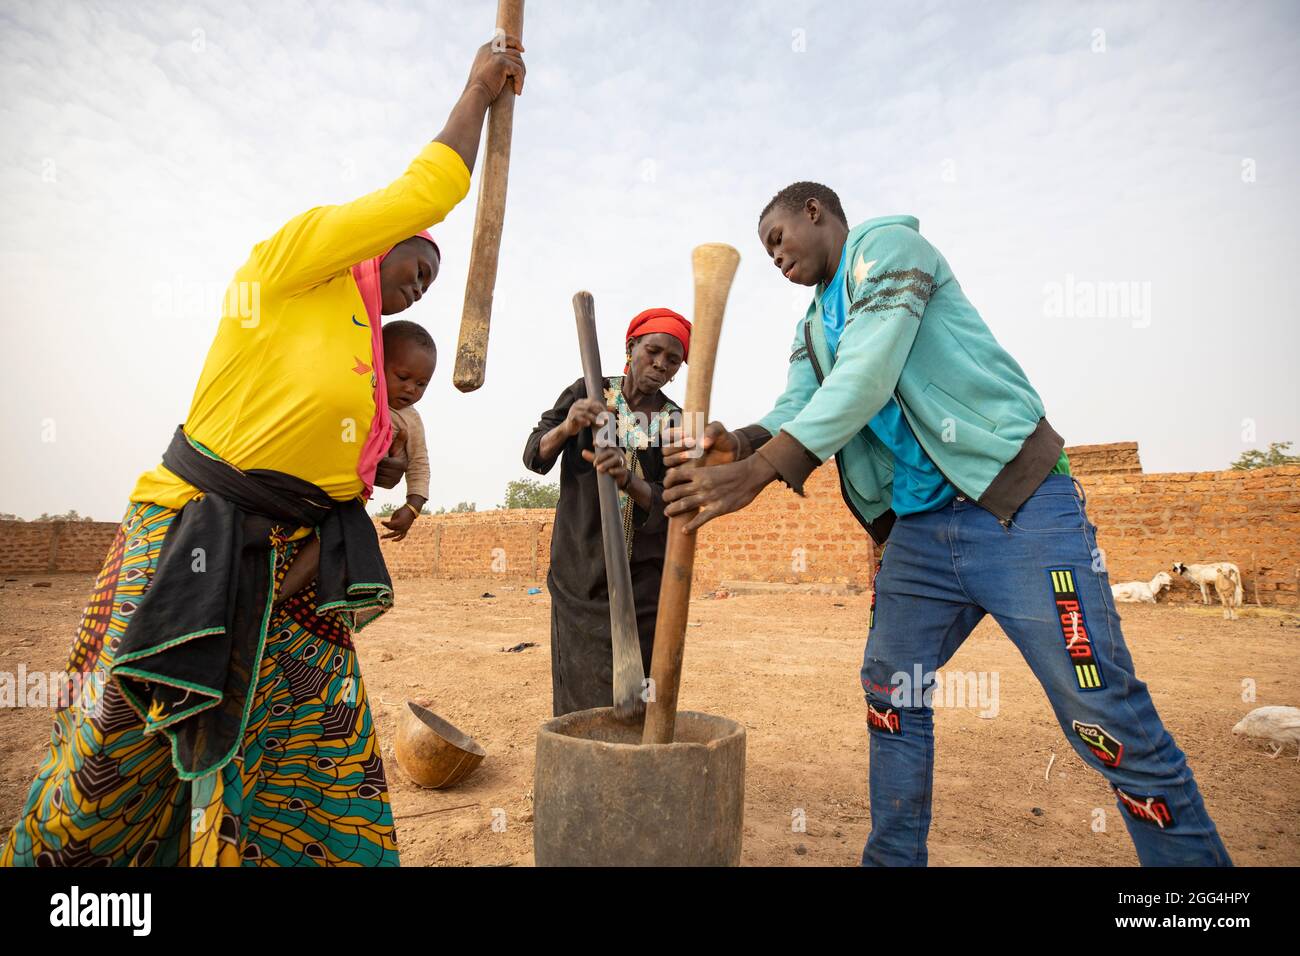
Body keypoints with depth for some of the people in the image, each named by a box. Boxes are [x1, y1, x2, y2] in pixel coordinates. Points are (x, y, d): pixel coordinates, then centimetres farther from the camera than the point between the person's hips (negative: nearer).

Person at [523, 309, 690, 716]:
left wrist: (628, 479, -29)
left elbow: (670, 506, -8)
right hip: (579, 573, 0)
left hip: (644, 580, 1)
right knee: (581, 699, 1)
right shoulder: (585, 394, 3)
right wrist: (566, 427, -25)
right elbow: (534, 457, -4)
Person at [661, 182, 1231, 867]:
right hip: (917, 533, 8)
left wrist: (754, 474, -27)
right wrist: (739, 444, -21)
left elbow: (867, 377, -20)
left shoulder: (887, 245, -4)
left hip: (1018, 508, -8)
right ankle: (892, 858, 25)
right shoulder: (812, 329, 20)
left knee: (1110, 726, -6)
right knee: (891, 702, 10)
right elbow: (793, 414, 3)